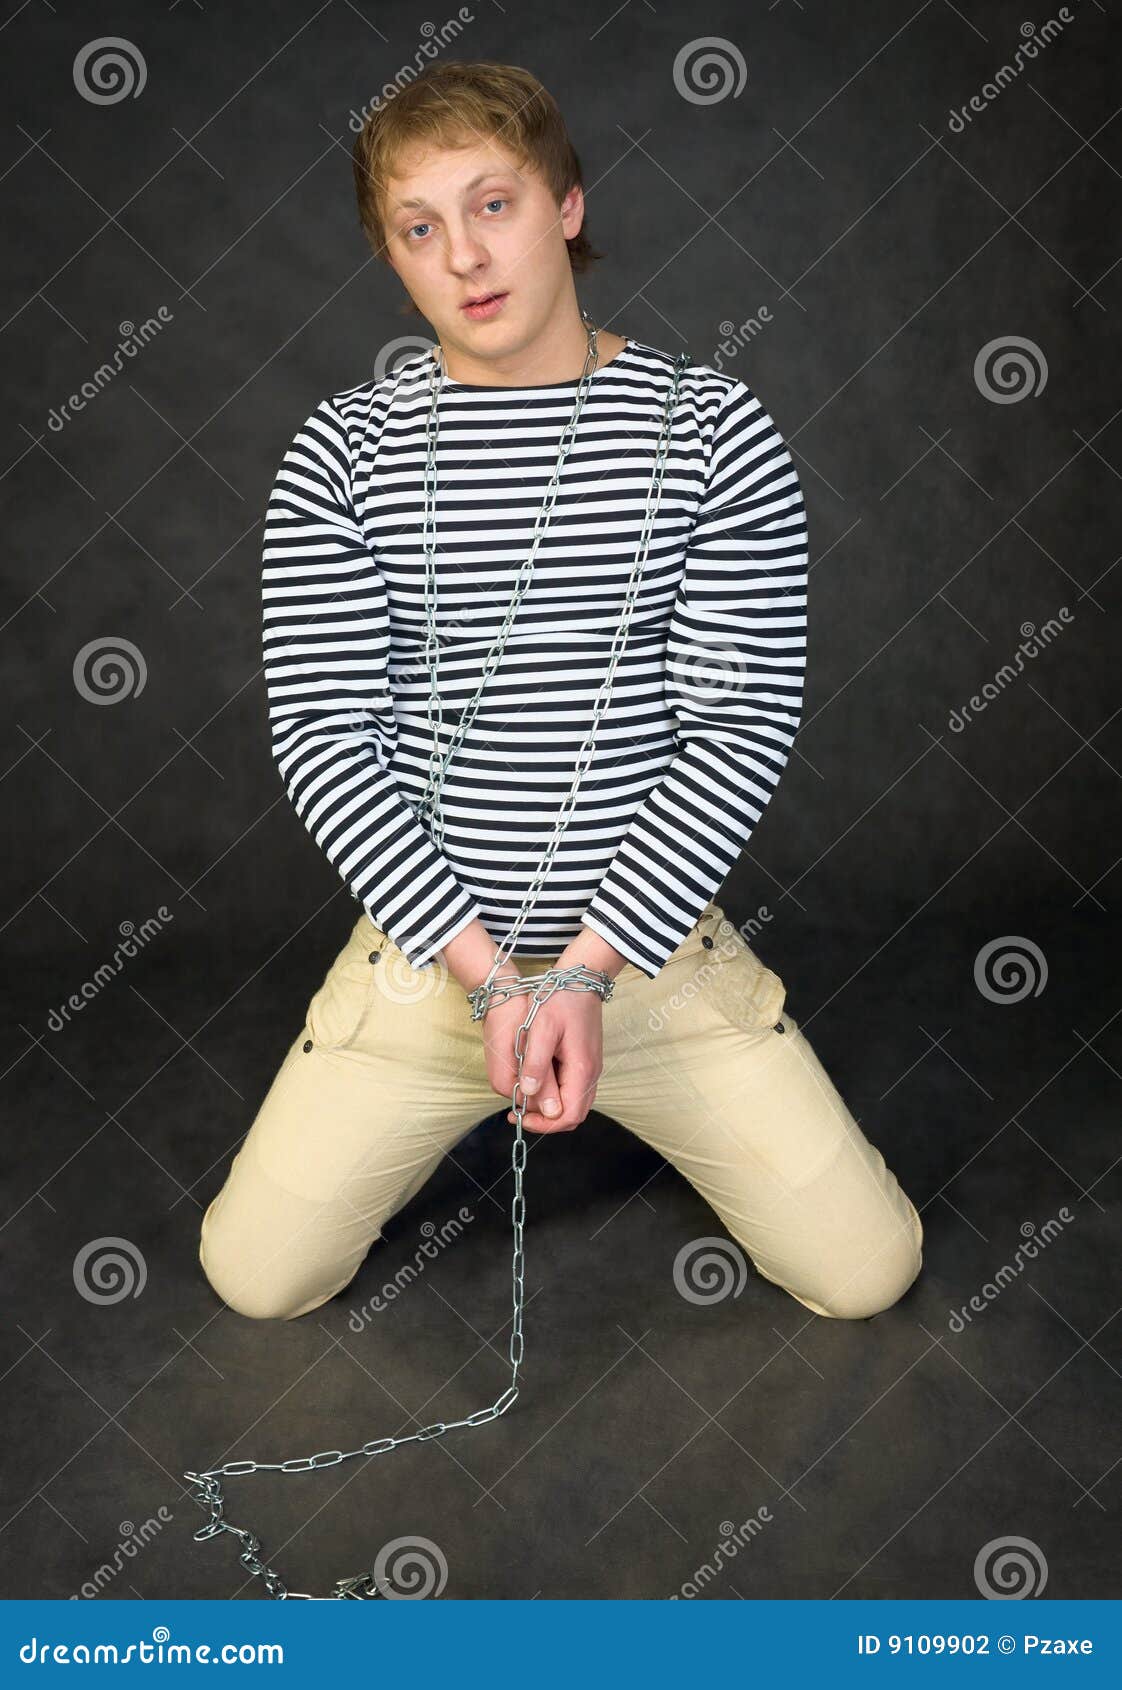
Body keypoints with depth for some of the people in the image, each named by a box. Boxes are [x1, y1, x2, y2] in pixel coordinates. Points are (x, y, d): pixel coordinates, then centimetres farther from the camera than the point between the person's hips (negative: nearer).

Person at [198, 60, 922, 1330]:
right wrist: (488, 972, -16)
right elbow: (320, 734, -9)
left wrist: (590, 968, -17)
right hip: (427, 945, 1)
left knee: (865, 1272, 0)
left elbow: (744, 724, -10)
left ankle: (653, 1107, 28)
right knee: (255, 1276, 0)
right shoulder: (343, 452, -4)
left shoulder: (712, 430, -6)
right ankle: (446, 1110, 29)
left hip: (655, 940, 0)